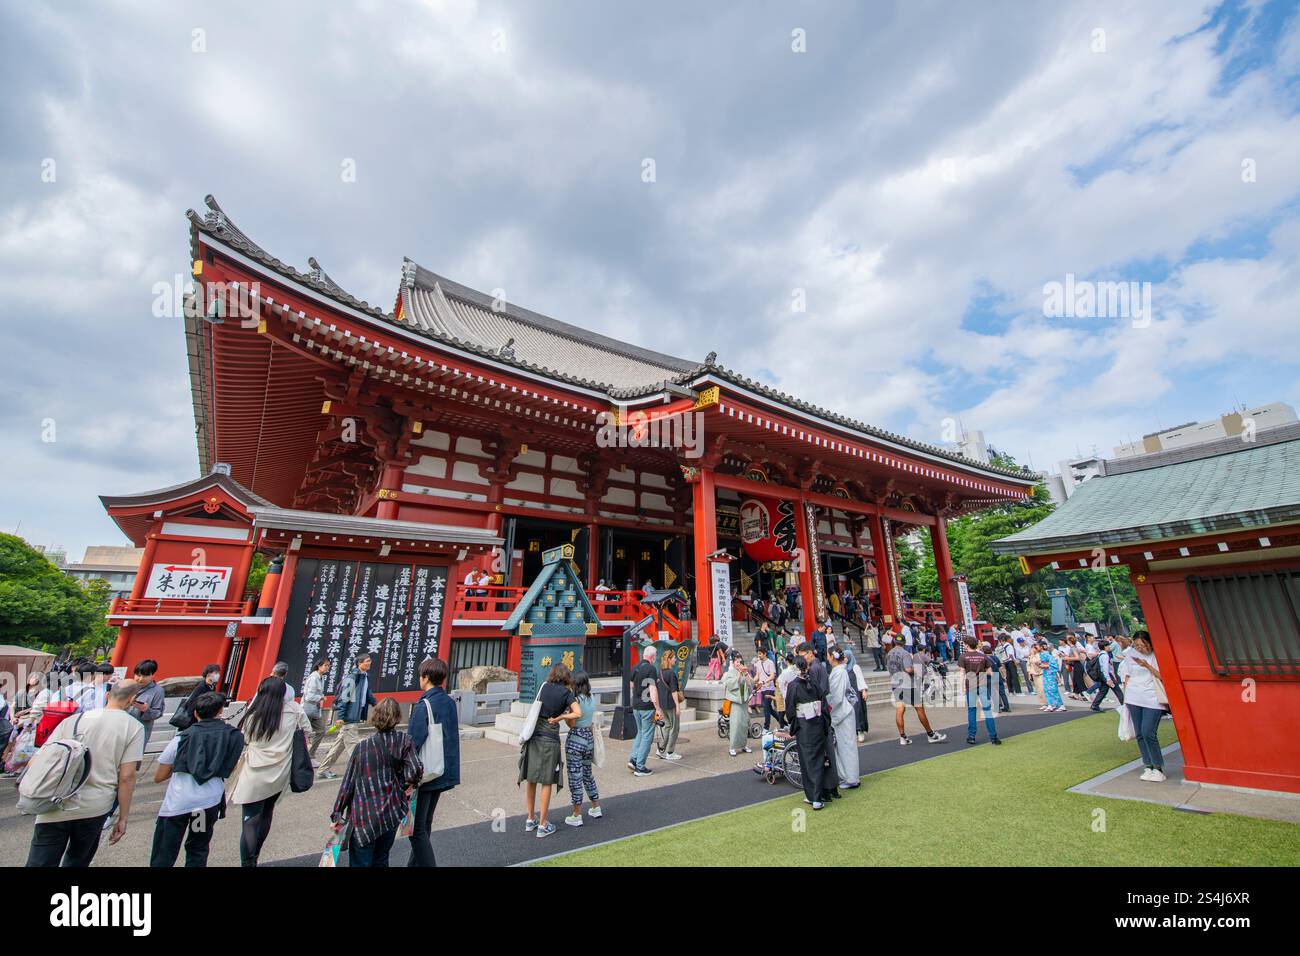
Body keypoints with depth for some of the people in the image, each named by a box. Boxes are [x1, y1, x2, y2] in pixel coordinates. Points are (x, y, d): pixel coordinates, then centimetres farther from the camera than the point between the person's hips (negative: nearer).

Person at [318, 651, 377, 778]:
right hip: (349, 717, -9)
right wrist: (340, 717, -21)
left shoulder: (365, 677, 10)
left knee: (340, 743, 18)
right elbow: (343, 698, -19)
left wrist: (377, 705, 20)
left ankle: (324, 769, 30)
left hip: (356, 716, 9)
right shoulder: (351, 678, -17)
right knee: (352, 744, -5)